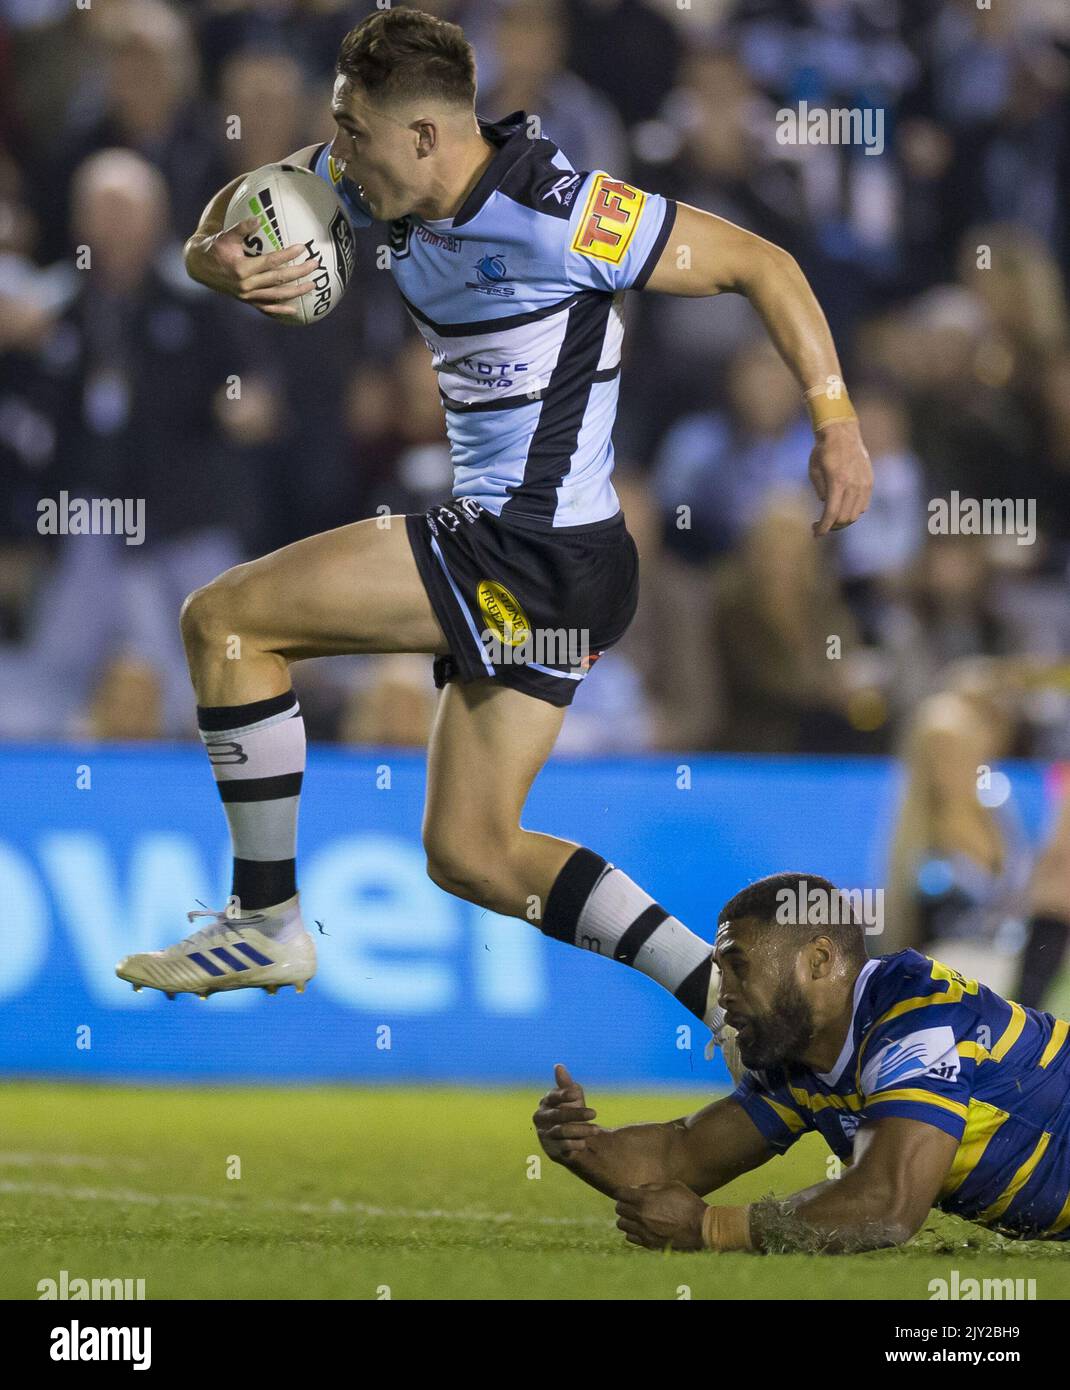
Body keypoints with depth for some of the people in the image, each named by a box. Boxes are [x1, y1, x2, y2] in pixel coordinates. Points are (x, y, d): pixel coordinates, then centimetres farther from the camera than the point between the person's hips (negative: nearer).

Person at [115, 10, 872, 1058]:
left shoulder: (558, 215, -20)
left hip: (537, 554, -9)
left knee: (222, 620, -8)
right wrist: (219, 261, -9)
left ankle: (267, 923, 1)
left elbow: (759, 263, -13)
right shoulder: (381, 186, 2)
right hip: (501, 548, 9)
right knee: (468, 855, 12)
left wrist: (835, 422, -18)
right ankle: (728, 992, 10)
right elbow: (239, 211, 16)